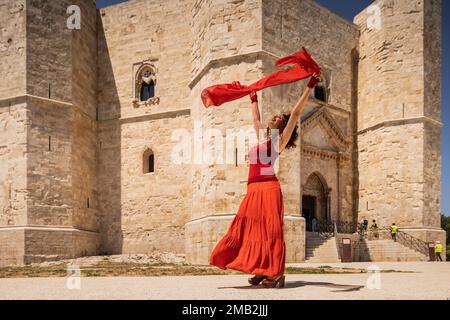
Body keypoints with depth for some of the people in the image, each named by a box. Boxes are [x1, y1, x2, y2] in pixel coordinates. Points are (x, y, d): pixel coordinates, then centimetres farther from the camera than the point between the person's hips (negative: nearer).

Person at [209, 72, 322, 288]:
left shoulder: (279, 140, 4)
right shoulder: (262, 139, 22)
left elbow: (296, 113, -1)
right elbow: (256, 119, 39)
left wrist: (310, 87, -1)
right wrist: (254, 99, 49)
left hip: (268, 187, -8)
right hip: (254, 189, 8)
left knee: (270, 230, -9)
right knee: (254, 230, 7)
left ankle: (276, 274, -7)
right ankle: (262, 272, 13)